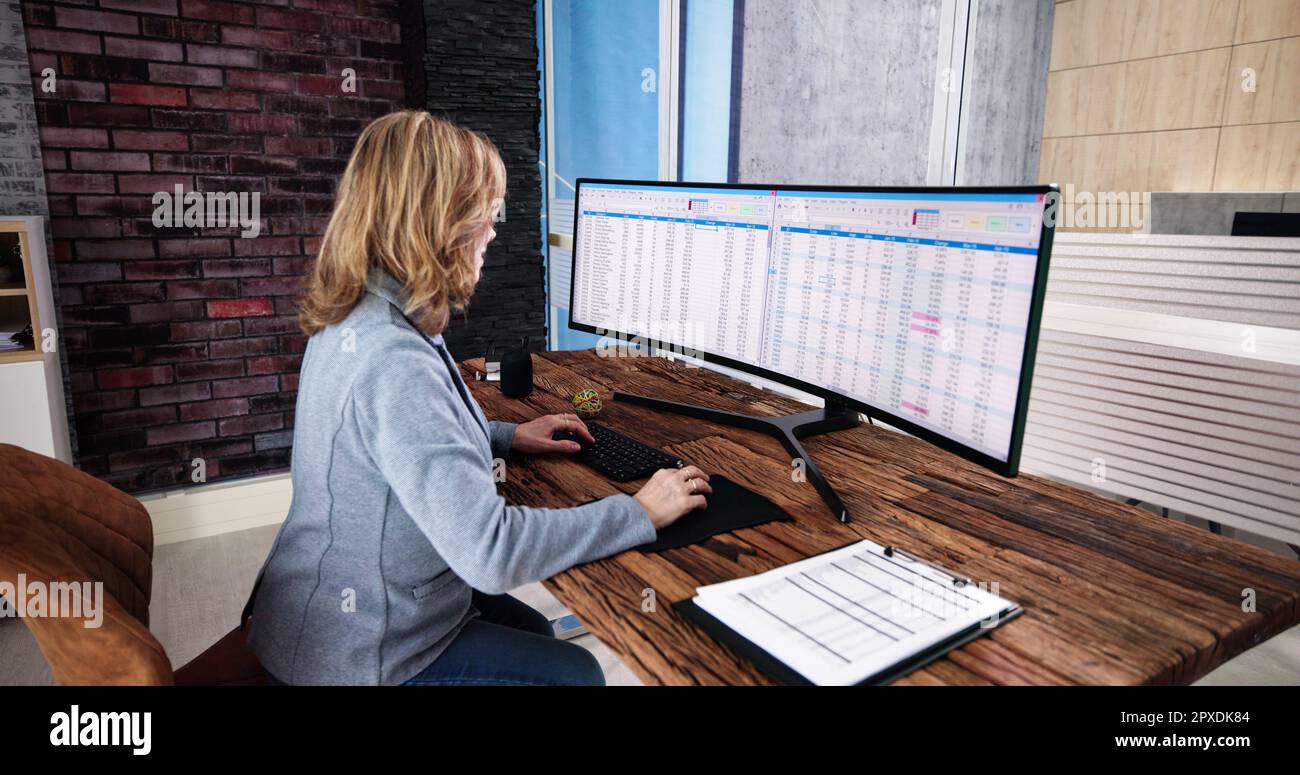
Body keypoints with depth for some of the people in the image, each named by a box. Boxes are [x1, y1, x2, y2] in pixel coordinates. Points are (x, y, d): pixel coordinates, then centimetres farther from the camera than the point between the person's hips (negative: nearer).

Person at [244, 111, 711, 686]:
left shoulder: (357, 317, 0)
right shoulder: (394, 364, -33)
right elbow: (490, 552, -35)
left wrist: (506, 437, 12)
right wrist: (640, 513, -24)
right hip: (355, 655, -9)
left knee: (534, 630, 23)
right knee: (576, 670, 6)